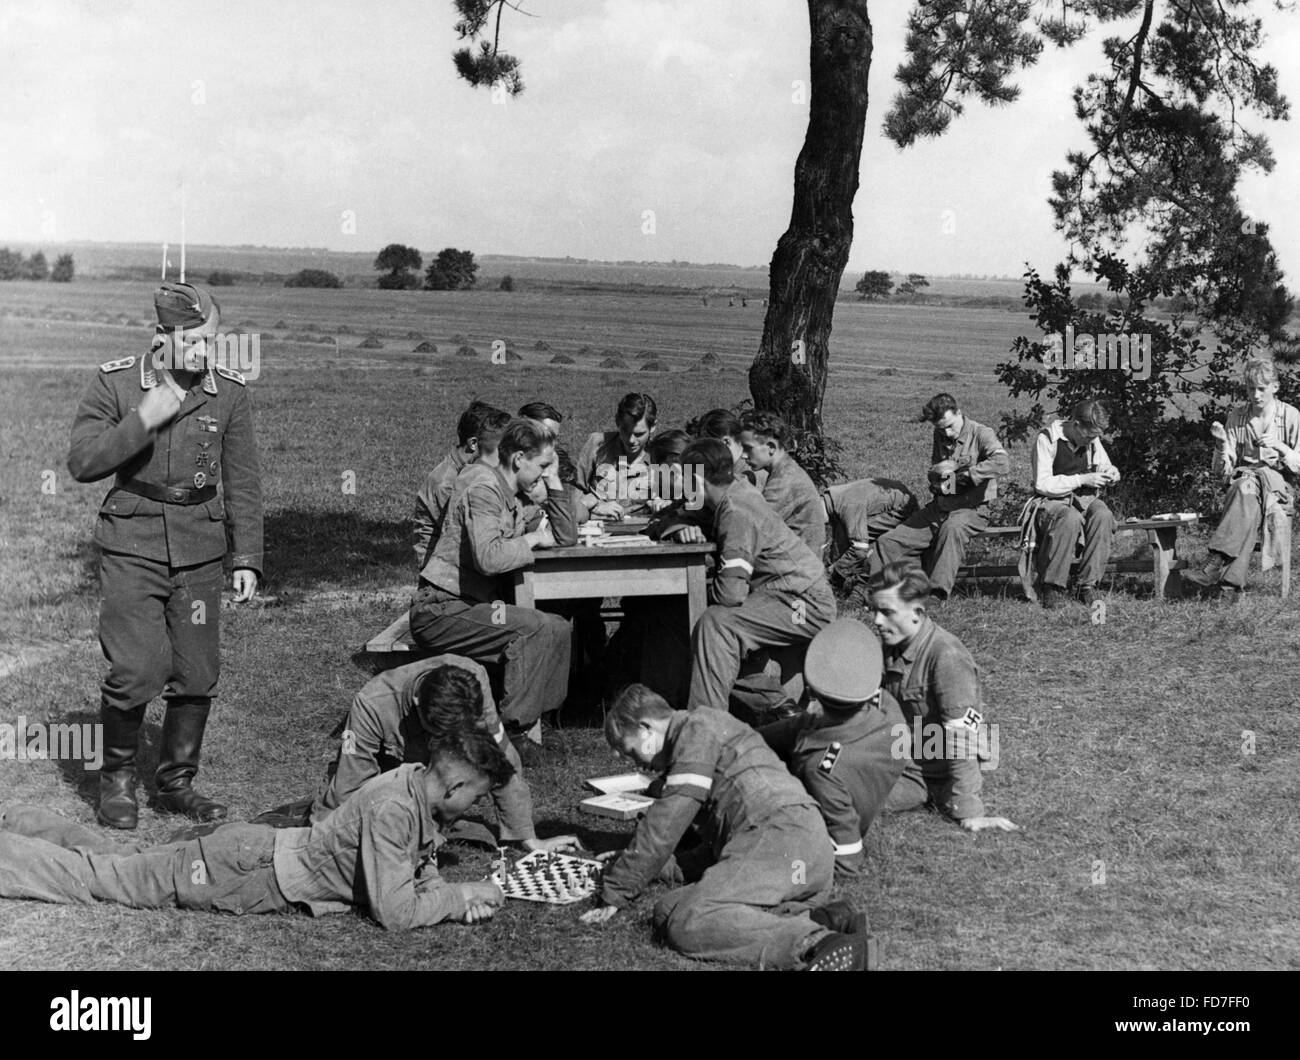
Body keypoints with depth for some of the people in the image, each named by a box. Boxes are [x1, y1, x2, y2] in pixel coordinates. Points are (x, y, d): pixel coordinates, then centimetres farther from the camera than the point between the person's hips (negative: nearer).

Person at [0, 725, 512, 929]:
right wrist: (460, 897, -17)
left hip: (262, 848, 8)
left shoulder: (419, 780, -1)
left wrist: (455, 895, -6)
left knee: (114, 856, 19)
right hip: (251, 871, -8)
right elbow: (394, 912, -29)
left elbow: (419, 867, 13)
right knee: (95, 876, 1)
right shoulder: (391, 810, -29)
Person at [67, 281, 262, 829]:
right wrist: (142, 422, -18)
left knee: (198, 676, 4)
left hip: (199, 553, 3)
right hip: (132, 547, -2)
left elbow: (243, 483, 7)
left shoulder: (229, 393, 2)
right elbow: (81, 462, -7)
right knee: (137, 671, -12)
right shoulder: (115, 383, -3)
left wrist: (248, 558, 4)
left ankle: (176, 783, 24)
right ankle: (116, 777, 13)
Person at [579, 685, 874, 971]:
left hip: (780, 838, -10)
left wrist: (615, 893, 1)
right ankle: (816, 918, -10)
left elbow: (665, 824, -4)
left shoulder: (697, 728, 4)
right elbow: (717, 849, 31)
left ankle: (813, 943, -35)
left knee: (684, 922, -21)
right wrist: (650, 867, 23)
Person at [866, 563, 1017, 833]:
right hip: (899, 765, 7)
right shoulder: (890, 648, 4)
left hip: (938, 777, -7)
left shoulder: (947, 656, -21)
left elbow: (961, 740, -23)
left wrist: (970, 814, -25)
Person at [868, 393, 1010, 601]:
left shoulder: (981, 434, -8)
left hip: (971, 508, -7)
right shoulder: (940, 436, 13)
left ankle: (937, 592, -45)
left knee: (952, 528, -42)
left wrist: (964, 474, -22)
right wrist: (937, 470, 0)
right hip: (939, 506, 7)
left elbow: (1002, 463, -27)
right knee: (888, 542, -8)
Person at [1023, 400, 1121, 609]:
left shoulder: (1092, 439, 4)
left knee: (1103, 516, -29)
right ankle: (1053, 587, -27)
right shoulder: (1047, 439, -14)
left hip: (1084, 498, 5)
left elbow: (1106, 467, 20)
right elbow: (1043, 484, -18)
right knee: (1071, 519, -39)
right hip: (1051, 501, -5)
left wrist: (1111, 474, -5)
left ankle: (1087, 584, -24)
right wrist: (1082, 479, -20)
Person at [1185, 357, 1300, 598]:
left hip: (1279, 485, -2)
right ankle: (1233, 580, -49)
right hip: (1241, 479, 2)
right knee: (1248, 499, -37)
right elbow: (1222, 472, 7)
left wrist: (1279, 446, -13)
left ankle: (1215, 564, -47)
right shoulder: (1236, 417, 12)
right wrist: (1221, 445, -12)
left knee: (1247, 487, -38)